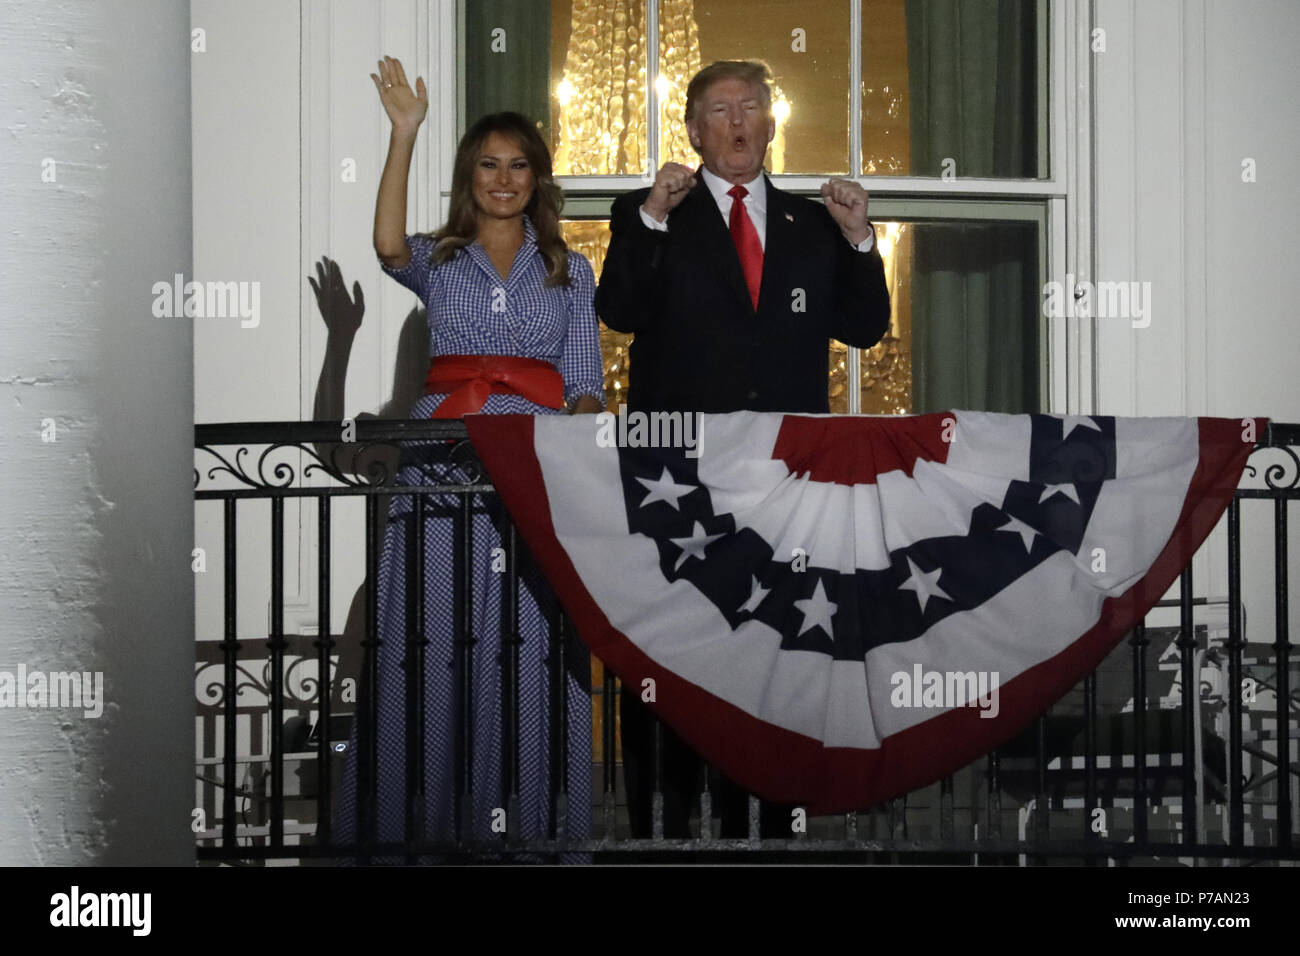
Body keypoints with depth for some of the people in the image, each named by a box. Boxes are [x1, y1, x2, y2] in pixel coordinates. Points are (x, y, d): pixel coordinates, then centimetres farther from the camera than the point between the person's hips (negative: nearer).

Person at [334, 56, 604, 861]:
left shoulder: (570, 271, 17)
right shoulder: (438, 261, 14)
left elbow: (585, 381, 12)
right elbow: (389, 244, -10)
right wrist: (404, 132, -12)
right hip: (444, 460, 0)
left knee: (529, 649, -5)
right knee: (433, 645, -5)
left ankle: (527, 821, 1)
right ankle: (425, 819, 1)